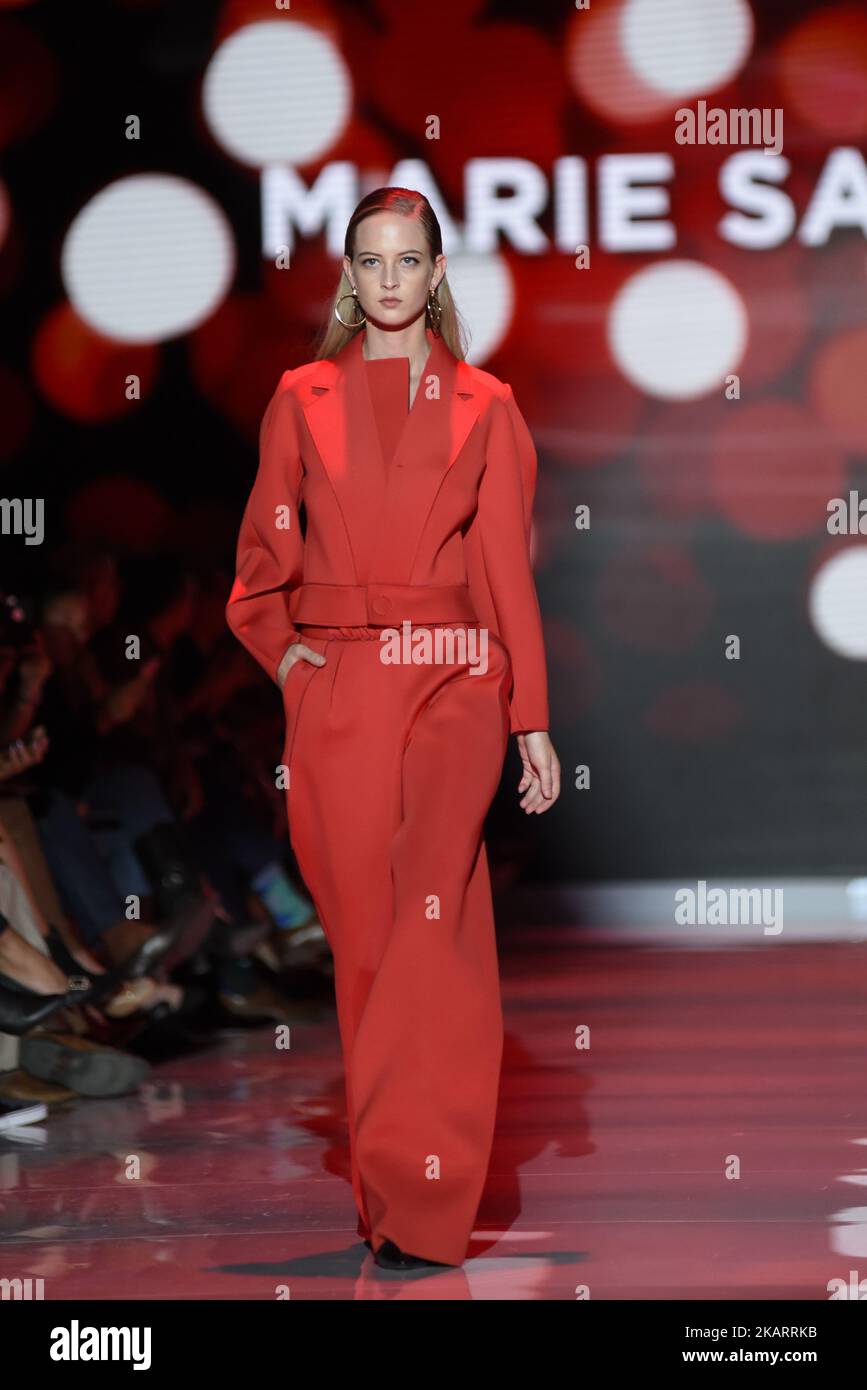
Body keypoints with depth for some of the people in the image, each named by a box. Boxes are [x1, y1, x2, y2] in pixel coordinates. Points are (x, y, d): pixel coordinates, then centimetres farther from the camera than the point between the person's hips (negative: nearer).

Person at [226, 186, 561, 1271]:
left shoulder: (484, 407, 8)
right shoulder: (302, 398, 11)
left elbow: (507, 566, 7)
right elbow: (265, 544, 16)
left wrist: (534, 721, 4)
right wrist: (277, 644, -2)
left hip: (452, 684, -2)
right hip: (336, 687, 2)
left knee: (431, 914, -18)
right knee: (364, 929, 3)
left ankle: (418, 1193, -18)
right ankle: (392, 1188, 14)